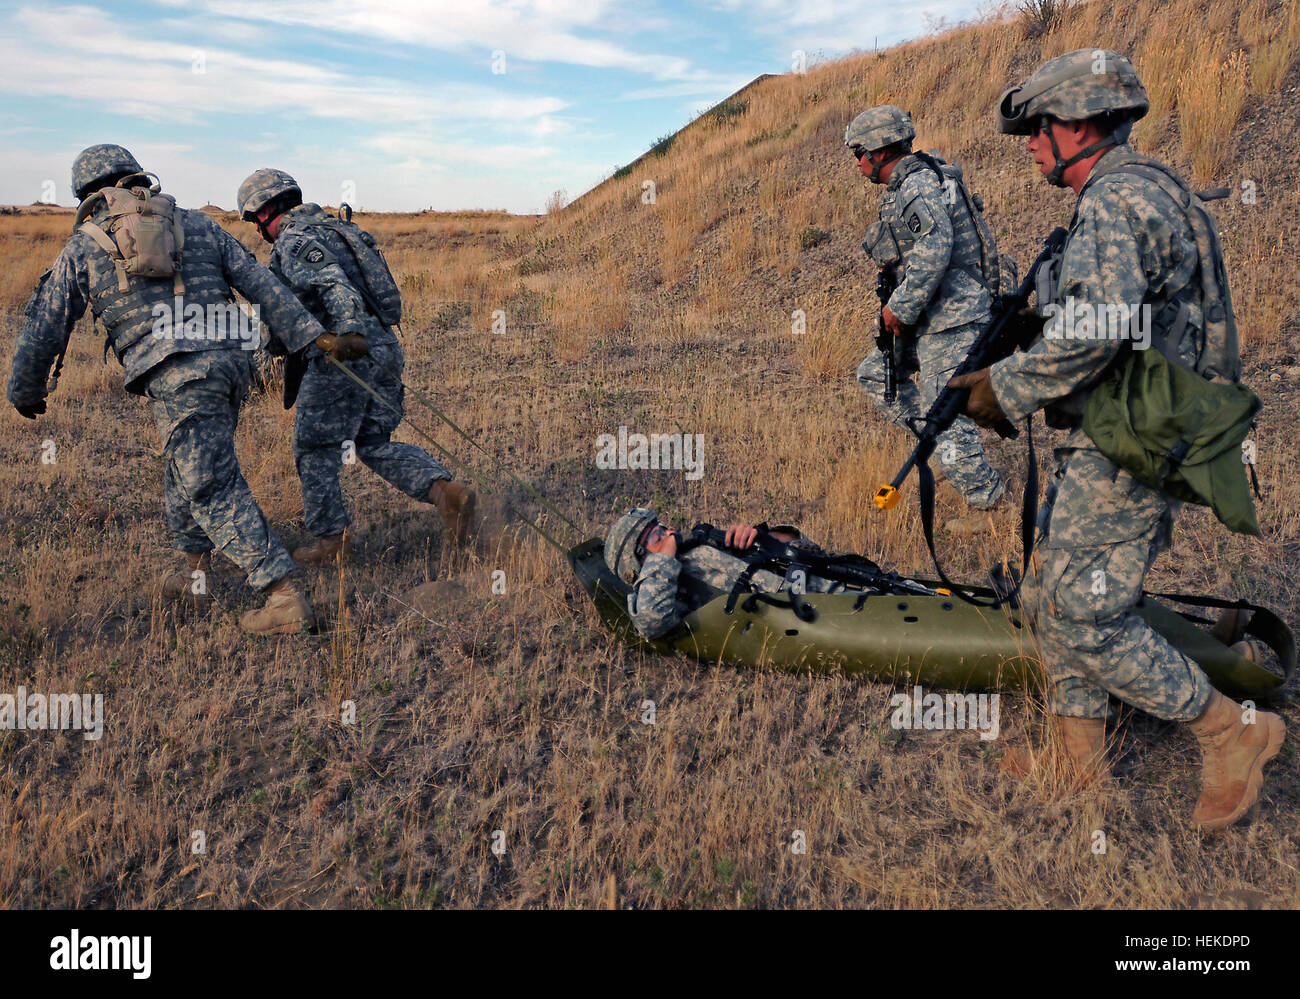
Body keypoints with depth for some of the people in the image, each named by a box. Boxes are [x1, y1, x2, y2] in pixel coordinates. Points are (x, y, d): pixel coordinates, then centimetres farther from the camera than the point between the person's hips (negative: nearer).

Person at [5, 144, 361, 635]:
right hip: (228, 361, 5)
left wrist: (25, 392, 32)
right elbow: (261, 283, 11)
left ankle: (285, 596, -13)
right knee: (186, 469, 24)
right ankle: (194, 574, 33)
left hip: (176, 375, -5)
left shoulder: (81, 248, 14)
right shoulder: (196, 225, 20)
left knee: (215, 488, -6)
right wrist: (313, 335, 7)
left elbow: (43, 330, 17)